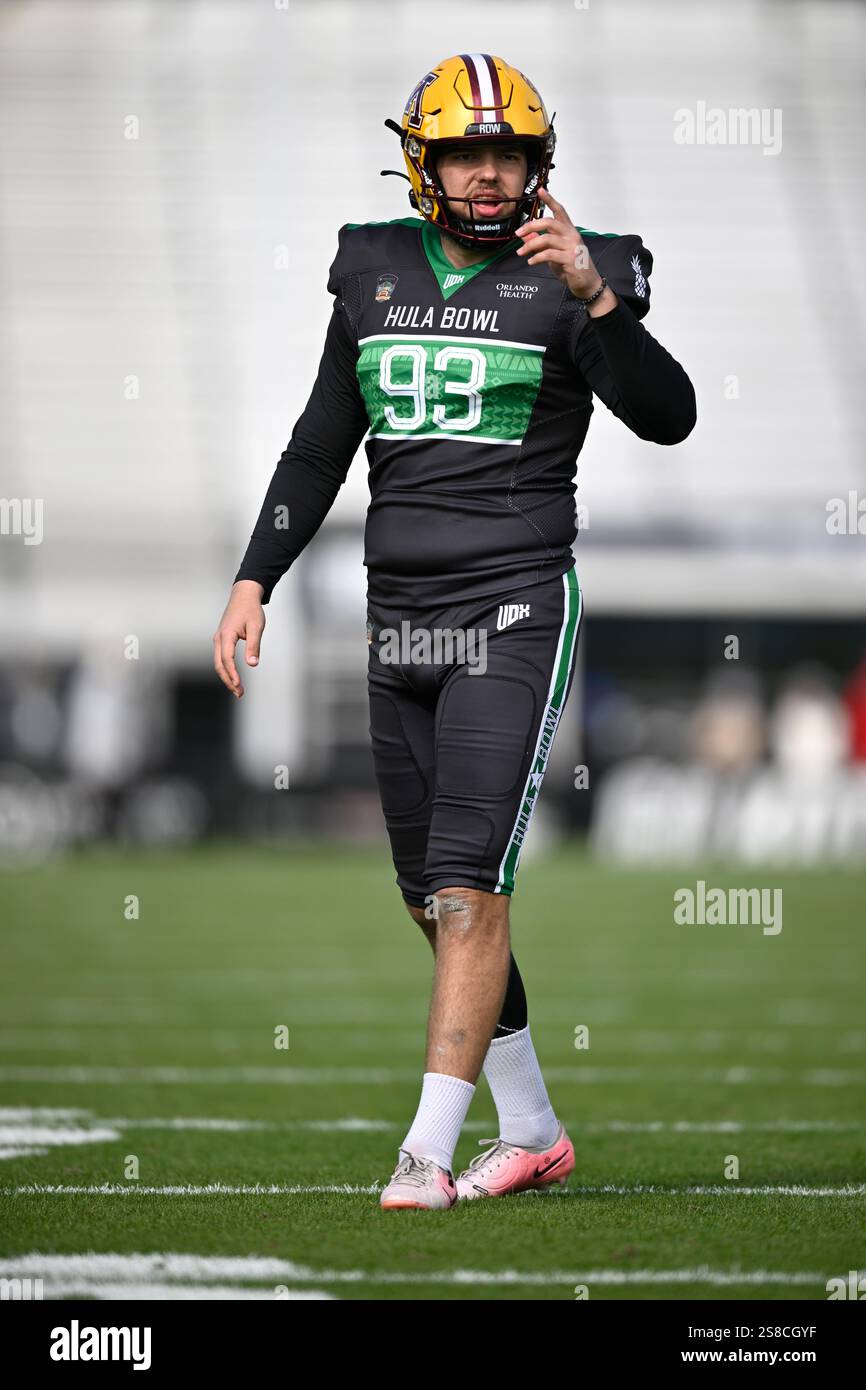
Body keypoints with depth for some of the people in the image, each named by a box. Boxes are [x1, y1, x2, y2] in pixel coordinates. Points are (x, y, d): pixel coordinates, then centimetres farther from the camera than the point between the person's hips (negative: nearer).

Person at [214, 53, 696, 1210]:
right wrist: (254, 581, 10)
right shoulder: (375, 273, 10)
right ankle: (532, 1131, 22)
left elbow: (667, 417, -18)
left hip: (514, 613, -6)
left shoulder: (570, 277, -5)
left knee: (469, 885, -13)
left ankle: (428, 1150, -10)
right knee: (431, 896, 10)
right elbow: (321, 446, 16)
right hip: (400, 619, 6)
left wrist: (593, 293, -30)